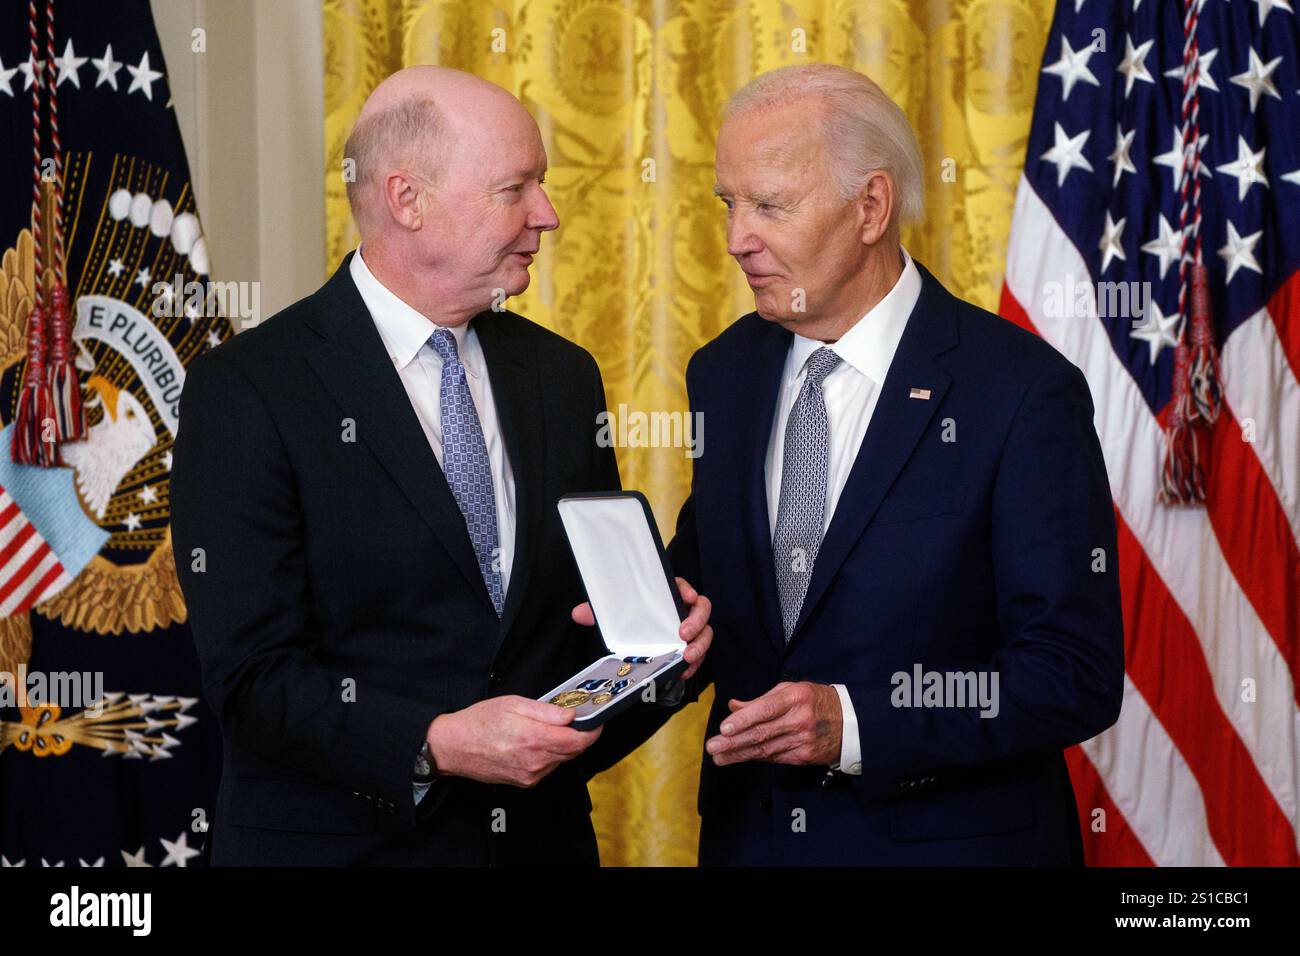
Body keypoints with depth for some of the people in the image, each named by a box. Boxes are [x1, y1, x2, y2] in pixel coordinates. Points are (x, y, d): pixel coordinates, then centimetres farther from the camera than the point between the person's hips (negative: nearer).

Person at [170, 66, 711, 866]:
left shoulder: (563, 376, 7)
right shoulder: (249, 389, -11)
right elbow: (255, 674, -15)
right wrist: (436, 745, -28)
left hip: (544, 836, 5)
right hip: (339, 841, -5)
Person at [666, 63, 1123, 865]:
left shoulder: (1022, 391, -15)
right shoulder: (724, 372, 3)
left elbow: (1078, 676, -17)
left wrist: (854, 722, -25)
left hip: (951, 837, -5)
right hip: (749, 830, 5)